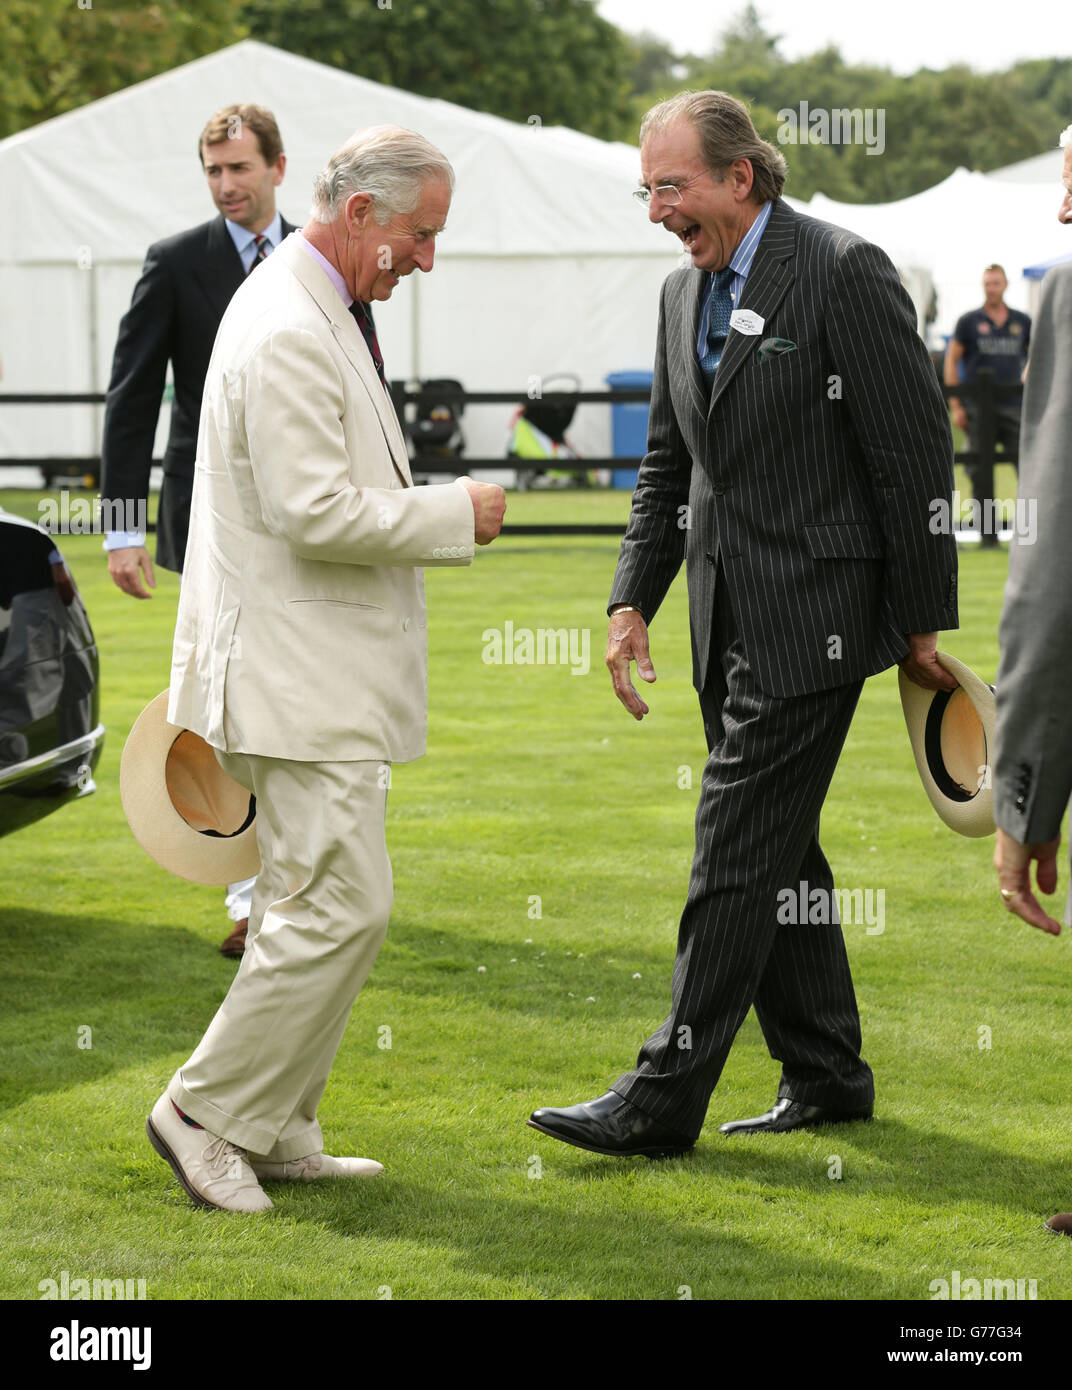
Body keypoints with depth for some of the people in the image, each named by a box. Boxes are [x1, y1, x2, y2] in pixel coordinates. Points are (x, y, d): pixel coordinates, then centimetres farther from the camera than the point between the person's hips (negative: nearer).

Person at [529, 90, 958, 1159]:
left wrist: (922, 621, -10)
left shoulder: (844, 274, -12)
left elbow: (914, 454, -11)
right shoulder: (684, 292, 12)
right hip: (729, 618, 8)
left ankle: (665, 1099, -6)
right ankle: (825, 1077, 24)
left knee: (738, 851, -8)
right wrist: (631, 600, 8)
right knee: (776, 849, 13)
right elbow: (667, 465, 19)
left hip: (811, 613, -8)